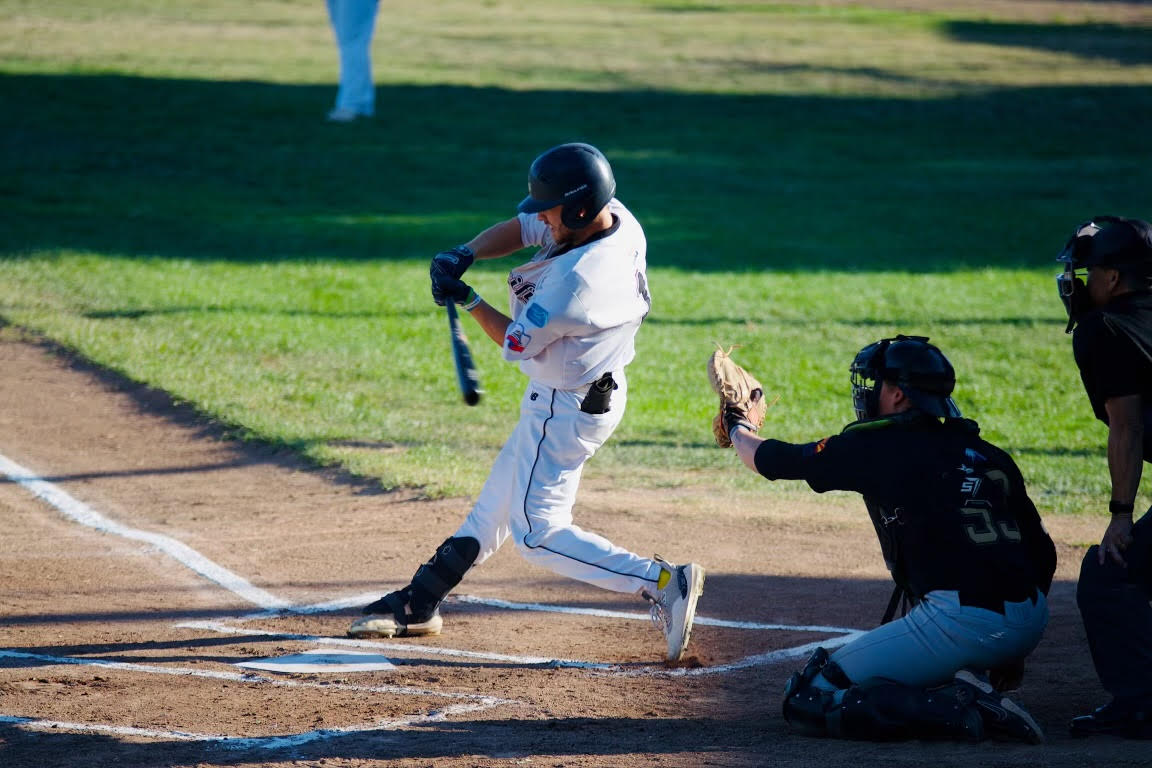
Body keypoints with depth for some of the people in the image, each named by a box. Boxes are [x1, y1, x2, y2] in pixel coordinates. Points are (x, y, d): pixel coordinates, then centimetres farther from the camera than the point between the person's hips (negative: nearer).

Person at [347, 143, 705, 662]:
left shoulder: (573, 283, -33)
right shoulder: (617, 218, -8)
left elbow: (515, 343, -17)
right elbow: (519, 230, 3)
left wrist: (468, 301, -3)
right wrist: (465, 254, -13)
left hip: (564, 410, -10)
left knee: (538, 533, -7)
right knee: (497, 502, 20)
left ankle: (661, 582, -13)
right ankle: (420, 604, 32)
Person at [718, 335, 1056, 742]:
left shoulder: (880, 448, 0)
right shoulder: (991, 456, 17)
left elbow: (770, 459, 12)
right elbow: (1043, 556, 17)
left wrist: (737, 427, 35)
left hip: (960, 623, -7)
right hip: (1030, 623, 7)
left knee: (806, 701, 3)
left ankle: (949, 709, -14)